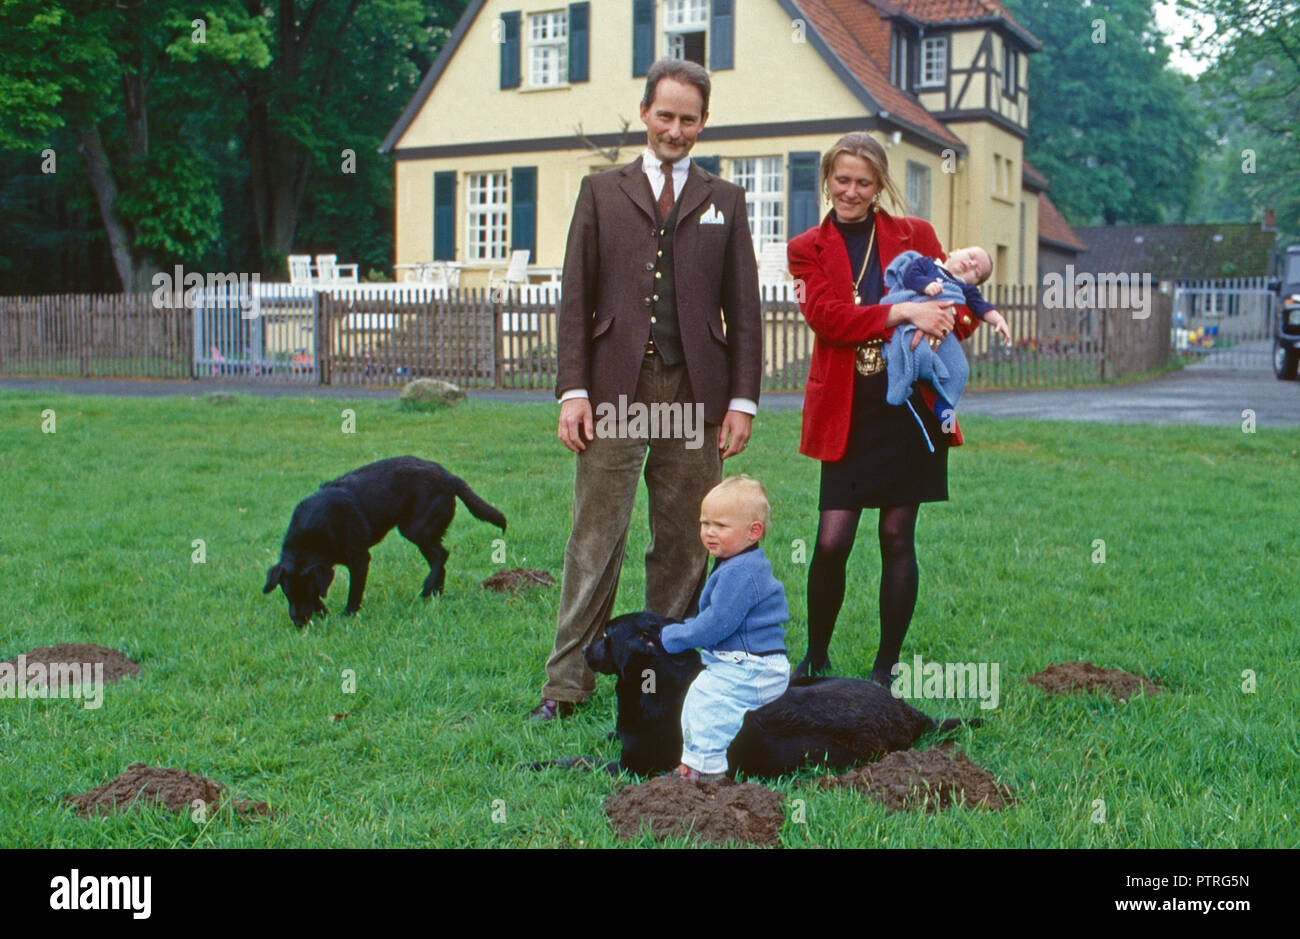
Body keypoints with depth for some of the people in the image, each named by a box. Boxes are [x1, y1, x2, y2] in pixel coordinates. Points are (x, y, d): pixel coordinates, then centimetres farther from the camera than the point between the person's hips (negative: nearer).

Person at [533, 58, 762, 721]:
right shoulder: (601, 192, 12)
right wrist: (574, 390, -3)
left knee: (683, 544, 5)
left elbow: (743, 307, 10)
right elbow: (575, 298, 6)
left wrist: (742, 399, 2)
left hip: (695, 395, 1)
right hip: (615, 392, -1)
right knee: (594, 541, -1)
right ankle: (567, 681, 5)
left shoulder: (725, 201, 14)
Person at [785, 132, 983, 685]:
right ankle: (816, 658, 16)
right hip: (846, 412, -1)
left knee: (897, 537, 3)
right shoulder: (808, 250, 7)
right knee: (832, 542, -6)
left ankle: (886, 668, 15)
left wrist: (945, 319, -14)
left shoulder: (916, 236, 10)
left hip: (911, 405, 1)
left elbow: (952, 307, 10)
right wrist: (903, 312, -20)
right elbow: (825, 315, -10)